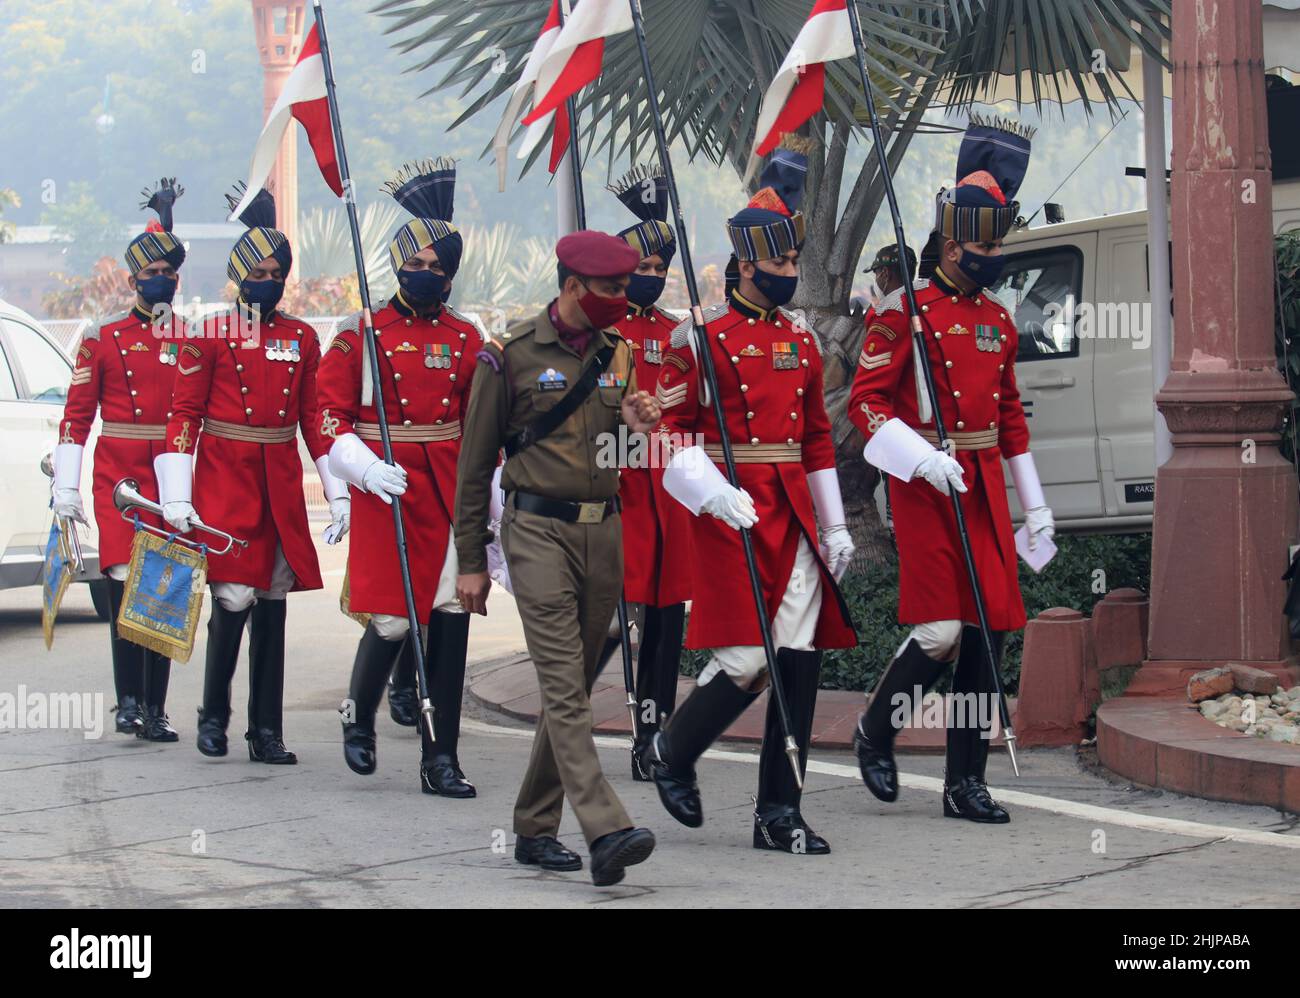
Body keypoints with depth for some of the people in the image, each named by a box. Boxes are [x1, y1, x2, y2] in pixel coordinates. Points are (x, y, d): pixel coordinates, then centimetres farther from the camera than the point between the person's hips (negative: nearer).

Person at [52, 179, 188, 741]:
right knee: (127, 584, -13)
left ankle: (155, 708, 9)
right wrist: (66, 487, -1)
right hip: (120, 478, -2)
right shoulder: (103, 341, 4)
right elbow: (76, 417, 4)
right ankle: (130, 701, -12)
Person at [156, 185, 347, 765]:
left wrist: (338, 495, 8)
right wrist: (177, 499, -9)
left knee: (272, 603, 5)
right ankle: (213, 716, 8)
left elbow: (315, 419, 12)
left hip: (282, 488, 4)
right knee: (233, 597, -11)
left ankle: (266, 732, 10)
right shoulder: (210, 336, -2)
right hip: (225, 482, -4)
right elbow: (183, 414, -3)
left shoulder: (301, 339, 9)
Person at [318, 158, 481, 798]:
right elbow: (329, 414, -4)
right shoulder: (362, 333, -1)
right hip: (389, 491, -4)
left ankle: (441, 759, 7)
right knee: (394, 620, -5)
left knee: (452, 617, 0)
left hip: (452, 492, 4)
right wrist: (362, 467, -19)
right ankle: (358, 719, 25)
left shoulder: (465, 339, 10)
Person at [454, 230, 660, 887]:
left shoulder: (616, 350, 11)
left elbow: (613, 448, 15)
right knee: (564, 687, -14)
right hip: (540, 530, -6)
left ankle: (535, 830, 19)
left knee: (573, 688, 9)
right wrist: (470, 562, -1)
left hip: (603, 532, 6)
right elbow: (476, 461, 0)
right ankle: (606, 832, -25)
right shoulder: (511, 354, -5)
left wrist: (637, 424, -10)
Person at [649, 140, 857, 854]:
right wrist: (718, 497, -21)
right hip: (732, 514, -6)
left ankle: (779, 815, 7)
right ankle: (671, 755, 18)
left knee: (800, 659, 0)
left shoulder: (801, 340, 15)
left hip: (793, 517, 6)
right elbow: (668, 430, -8)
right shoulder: (701, 336, -4)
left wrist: (833, 527, 17)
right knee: (747, 661, -9)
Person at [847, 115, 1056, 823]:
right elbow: (866, 402, -9)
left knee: (987, 633, 3)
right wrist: (924, 460, -21)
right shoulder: (904, 310, -6)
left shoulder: (998, 320, 15)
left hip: (984, 489, 7)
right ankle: (876, 732, 14)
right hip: (926, 487, -6)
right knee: (941, 630, -13)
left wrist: (1035, 506, 20)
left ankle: (967, 782, 9)